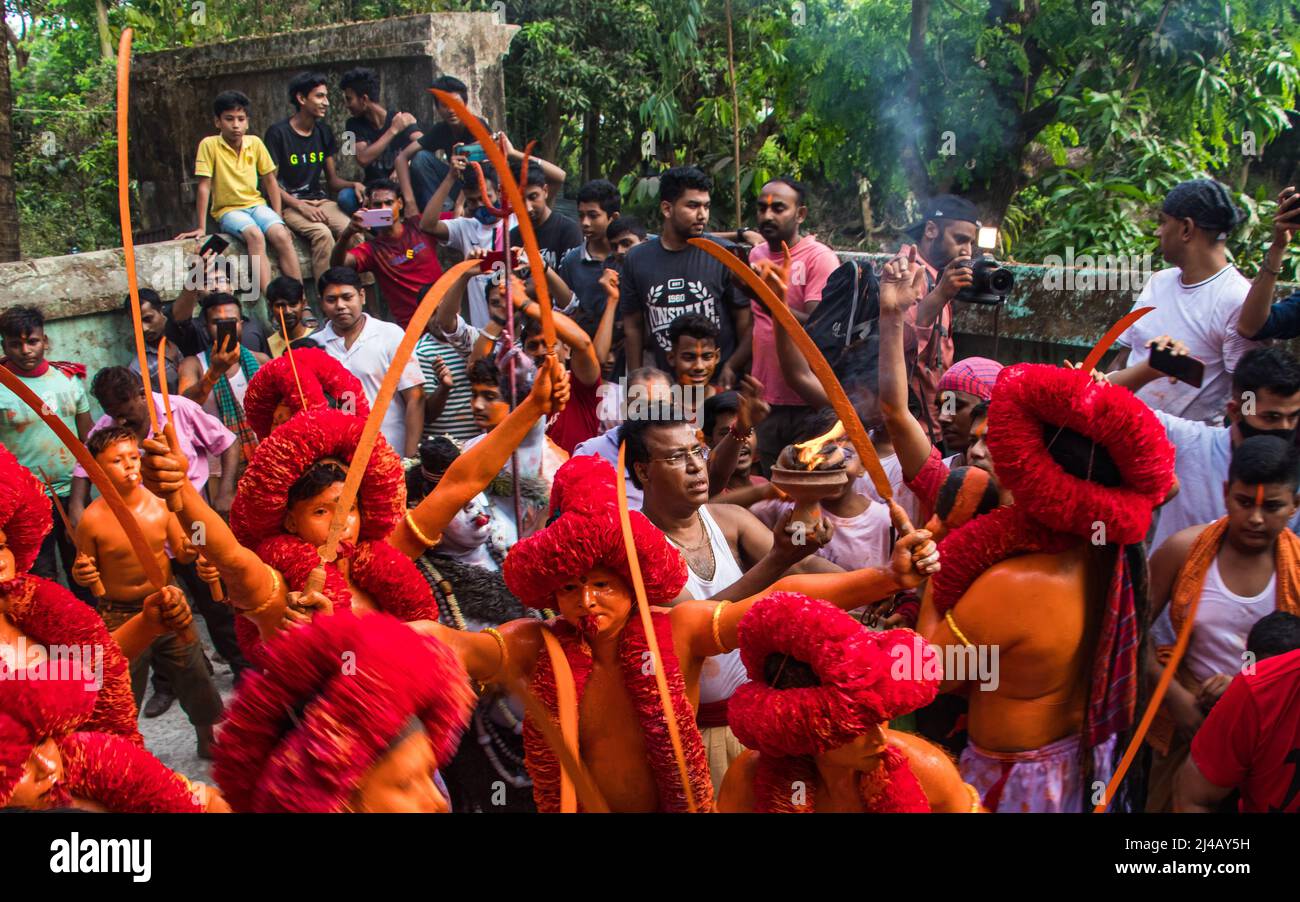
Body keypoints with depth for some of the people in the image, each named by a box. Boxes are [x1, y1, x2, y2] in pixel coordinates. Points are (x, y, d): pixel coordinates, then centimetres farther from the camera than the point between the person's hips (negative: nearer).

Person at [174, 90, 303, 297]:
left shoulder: (255, 143, 2)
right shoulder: (209, 145, -8)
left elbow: (270, 181, 9)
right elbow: (204, 187, -8)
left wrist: (278, 217, 1)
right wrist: (201, 227, -9)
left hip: (256, 204, 3)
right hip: (228, 210, -3)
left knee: (282, 235, -26)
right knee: (255, 235, -34)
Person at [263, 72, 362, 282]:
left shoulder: (324, 132, 14)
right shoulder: (278, 133, -4)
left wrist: (353, 185, -5)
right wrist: (301, 206, -18)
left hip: (320, 200, 5)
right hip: (290, 205, -5)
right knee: (322, 233, -35)